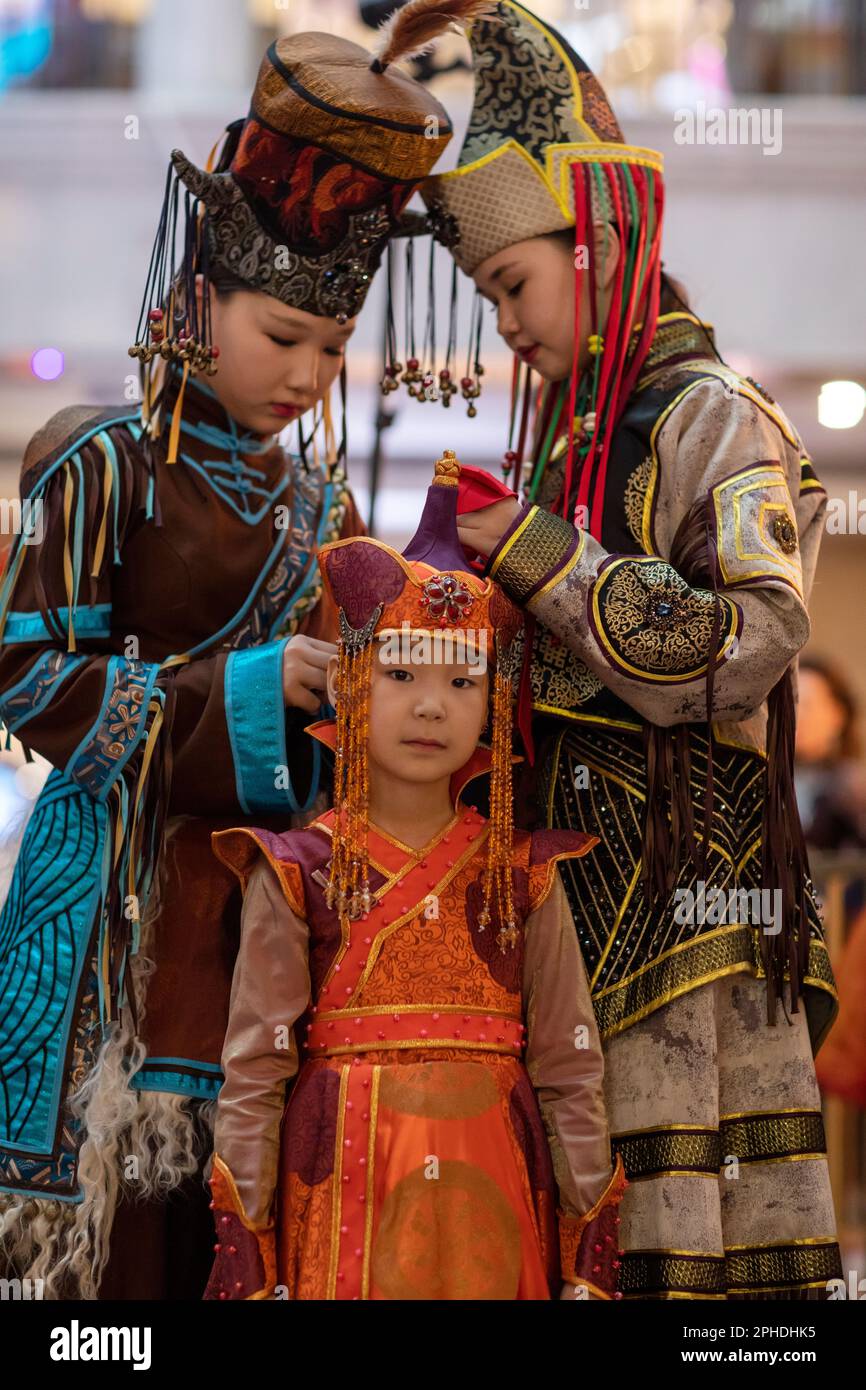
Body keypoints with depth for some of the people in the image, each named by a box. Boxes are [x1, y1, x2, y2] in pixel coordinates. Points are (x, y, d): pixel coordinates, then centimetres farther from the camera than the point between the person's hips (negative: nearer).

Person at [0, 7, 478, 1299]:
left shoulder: (321, 498, 16)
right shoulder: (110, 466, -3)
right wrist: (238, 693, -12)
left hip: (279, 886, 6)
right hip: (133, 889, -6)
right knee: (134, 1240, -7)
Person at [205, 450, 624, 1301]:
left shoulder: (523, 878, 8)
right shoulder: (298, 875, 2)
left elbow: (570, 1074, 8)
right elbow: (253, 1071, 1)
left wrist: (592, 1254, 3)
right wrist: (241, 1248, -4)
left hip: (488, 1199, 2)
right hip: (342, 1192, -2)